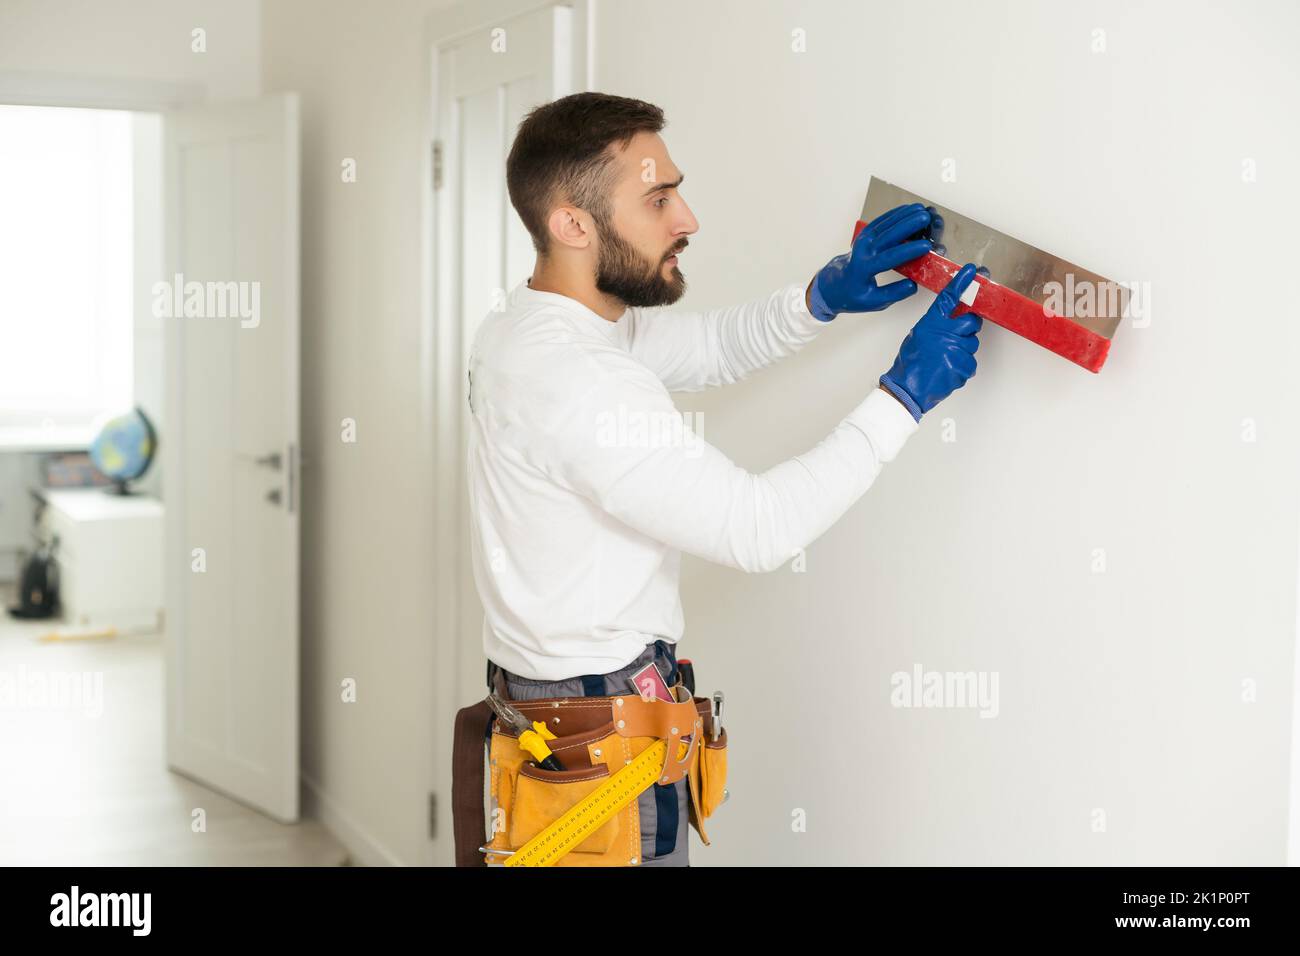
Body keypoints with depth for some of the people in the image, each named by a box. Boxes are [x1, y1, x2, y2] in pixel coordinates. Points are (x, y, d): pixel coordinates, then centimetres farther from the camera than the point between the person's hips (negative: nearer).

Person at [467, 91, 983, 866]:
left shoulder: (522, 326, 5)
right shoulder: (581, 382, -27)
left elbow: (714, 347, 13)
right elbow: (760, 528, -26)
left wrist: (825, 294, -4)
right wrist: (905, 394, -19)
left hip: (540, 681, 10)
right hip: (603, 708, -10)